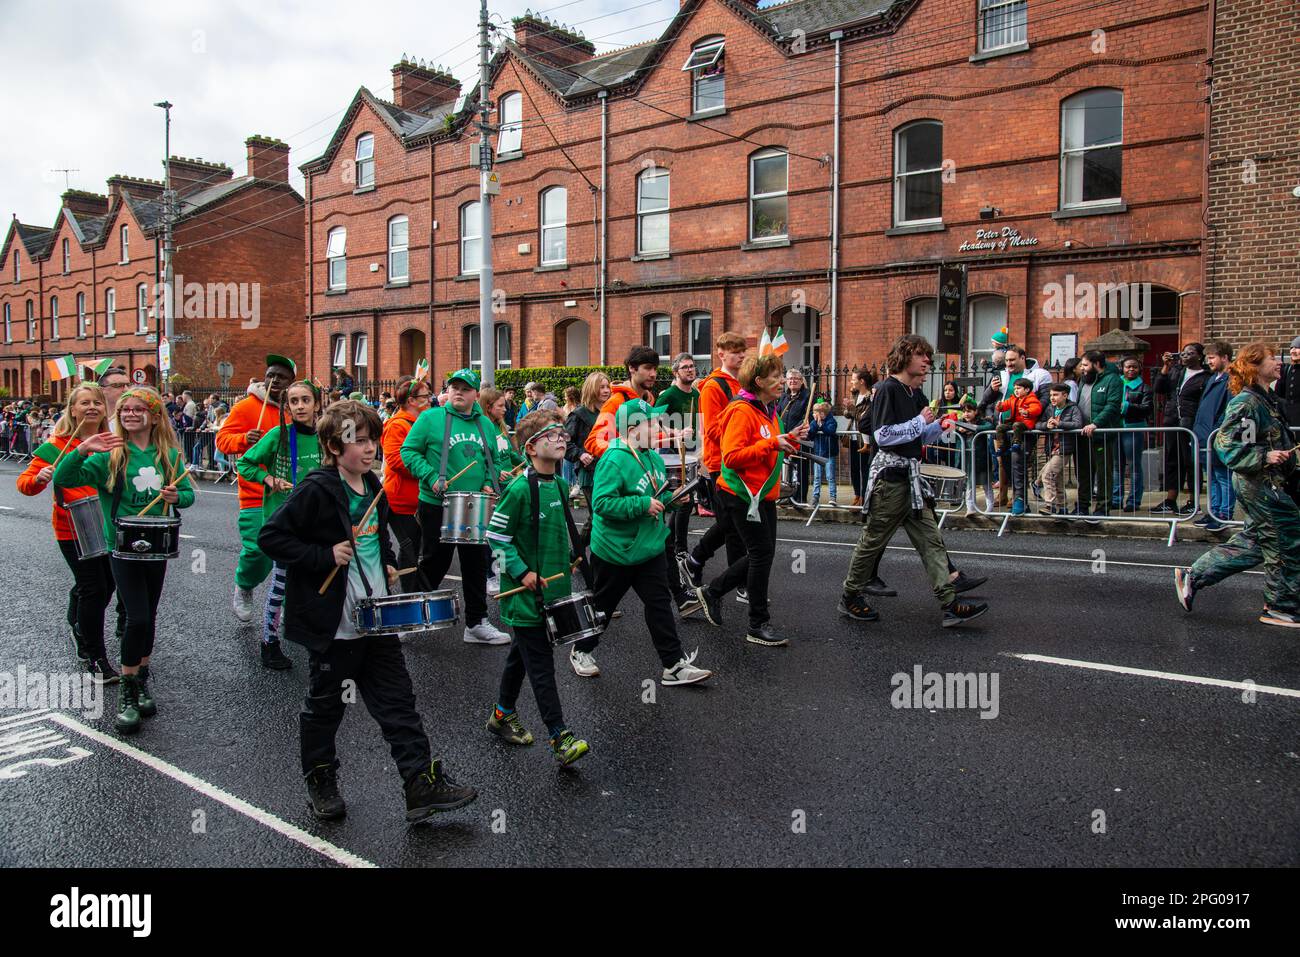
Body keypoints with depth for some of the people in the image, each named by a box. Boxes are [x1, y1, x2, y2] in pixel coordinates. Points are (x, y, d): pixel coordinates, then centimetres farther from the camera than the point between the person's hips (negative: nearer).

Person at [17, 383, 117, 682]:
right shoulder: (57, 445, -7)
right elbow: (25, 483, -8)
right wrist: (39, 478, -29)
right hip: (73, 530, -5)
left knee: (106, 585, 17)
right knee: (93, 589, -6)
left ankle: (77, 625, 48)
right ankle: (94, 657, 7)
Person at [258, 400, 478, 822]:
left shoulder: (373, 488, 9)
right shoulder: (316, 490, -15)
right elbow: (270, 536, -16)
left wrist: (387, 564, 10)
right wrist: (324, 556, -22)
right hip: (333, 624, -6)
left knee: (397, 701, 6)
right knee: (325, 704, 12)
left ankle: (423, 781, 9)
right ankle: (320, 780, 31)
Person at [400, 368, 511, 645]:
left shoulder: (486, 424, 10)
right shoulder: (430, 418, -4)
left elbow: (494, 461, 18)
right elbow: (409, 451, -6)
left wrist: (490, 483, 0)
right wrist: (431, 477, -17)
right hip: (437, 506, -4)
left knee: (477, 565, 8)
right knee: (434, 563, 6)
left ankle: (477, 623, 19)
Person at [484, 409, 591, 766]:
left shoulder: (559, 485, 7)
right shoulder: (519, 489, -17)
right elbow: (496, 536, -14)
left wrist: (568, 559, 12)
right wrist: (522, 572, -18)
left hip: (552, 589, 8)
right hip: (525, 593, -8)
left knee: (522, 652, 20)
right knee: (541, 664, -4)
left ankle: (503, 715, 37)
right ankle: (560, 737, -2)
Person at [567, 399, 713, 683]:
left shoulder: (653, 457, 6)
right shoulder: (613, 461, -21)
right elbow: (601, 503, -29)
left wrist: (672, 498, 0)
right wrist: (643, 504, -28)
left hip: (649, 549, 7)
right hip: (614, 551, -7)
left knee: (660, 603, 6)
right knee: (602, 605, 11)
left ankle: (674, 665, 11)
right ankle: (581, 651, 34)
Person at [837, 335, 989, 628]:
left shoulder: (916, 394, 14)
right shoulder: (887, 390, -12)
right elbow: (883, 435, -20)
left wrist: (939, 427, 3)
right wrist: (920, 422, -16)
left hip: (911, 475, 9)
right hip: (890, 475, -9)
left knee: (931, 540, 4)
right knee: (873, 539, 2)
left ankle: (950, 604, 4)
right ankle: (850, 598, 17)